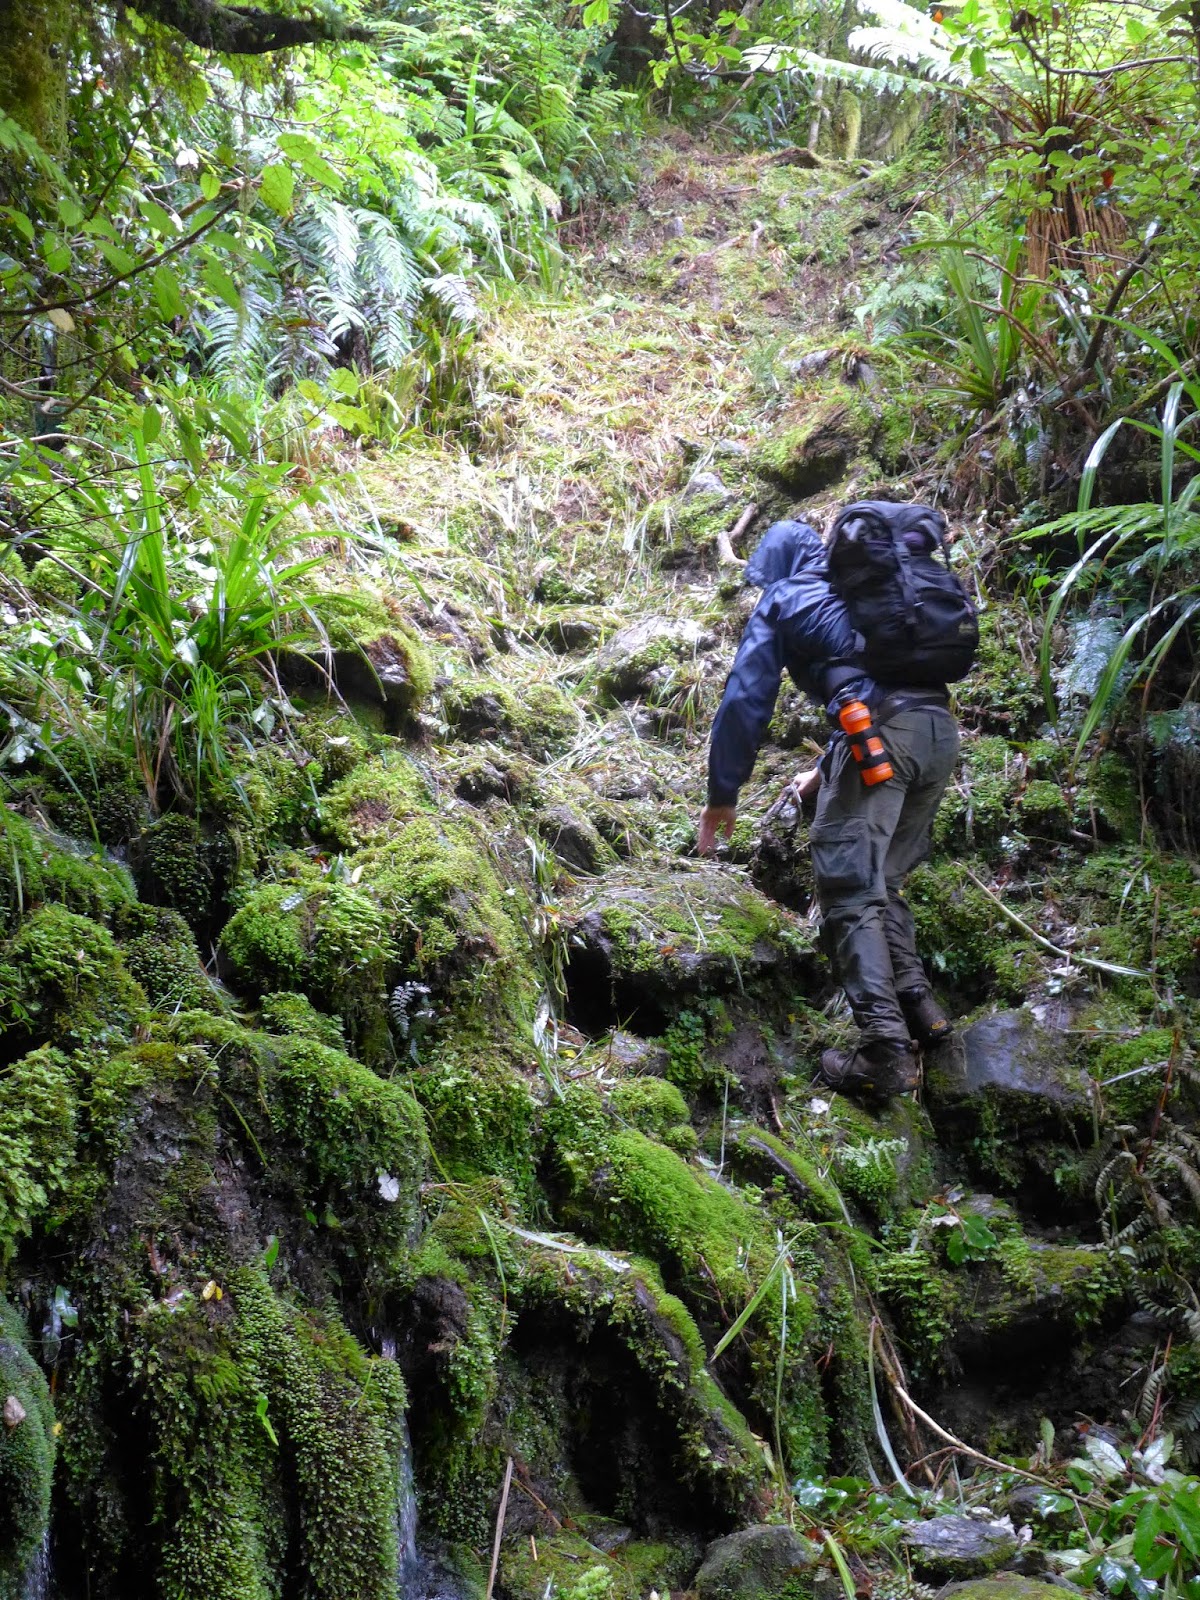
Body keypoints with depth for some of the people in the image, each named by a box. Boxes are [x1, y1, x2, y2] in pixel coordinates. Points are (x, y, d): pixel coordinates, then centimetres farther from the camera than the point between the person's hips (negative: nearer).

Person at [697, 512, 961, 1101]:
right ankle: (917, 1006, 13)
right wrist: (828, 771, 53)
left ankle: (886, 1054, -17)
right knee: (881, 882, 20)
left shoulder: (781, 601, 17)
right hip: (940, 729, 7)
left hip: (879, 731, -7)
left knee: (850, 892, -7)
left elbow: (745, 701, 8)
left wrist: (721, 796, 14)